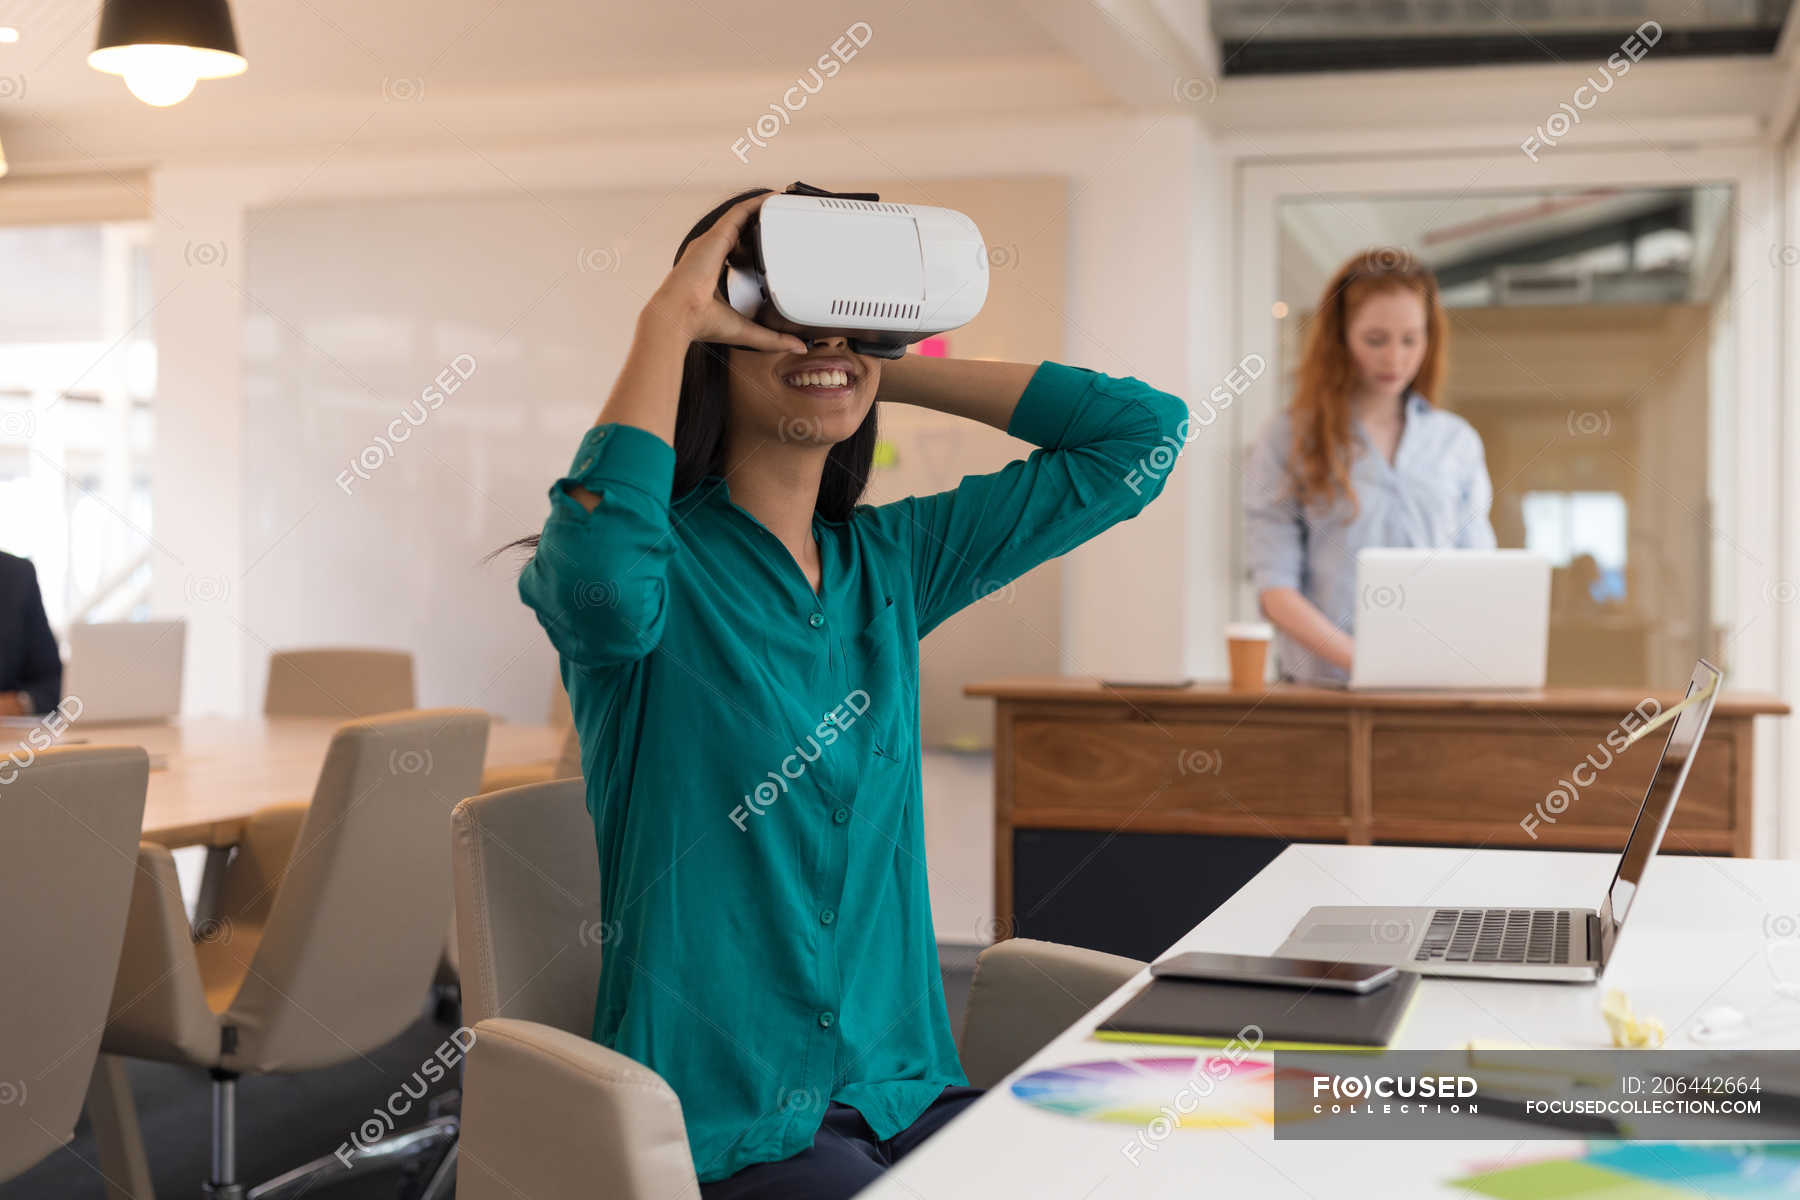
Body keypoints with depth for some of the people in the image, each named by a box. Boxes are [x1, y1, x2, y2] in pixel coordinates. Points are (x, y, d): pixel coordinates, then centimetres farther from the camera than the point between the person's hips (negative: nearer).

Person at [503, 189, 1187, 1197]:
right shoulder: (666, 569, -8)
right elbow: (599, 577, -35)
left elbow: (1143, 428, 9)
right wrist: (667, 320, -21)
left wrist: (889, 366, 3)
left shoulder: (889, 562, 8)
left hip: (907, 1091, 6)